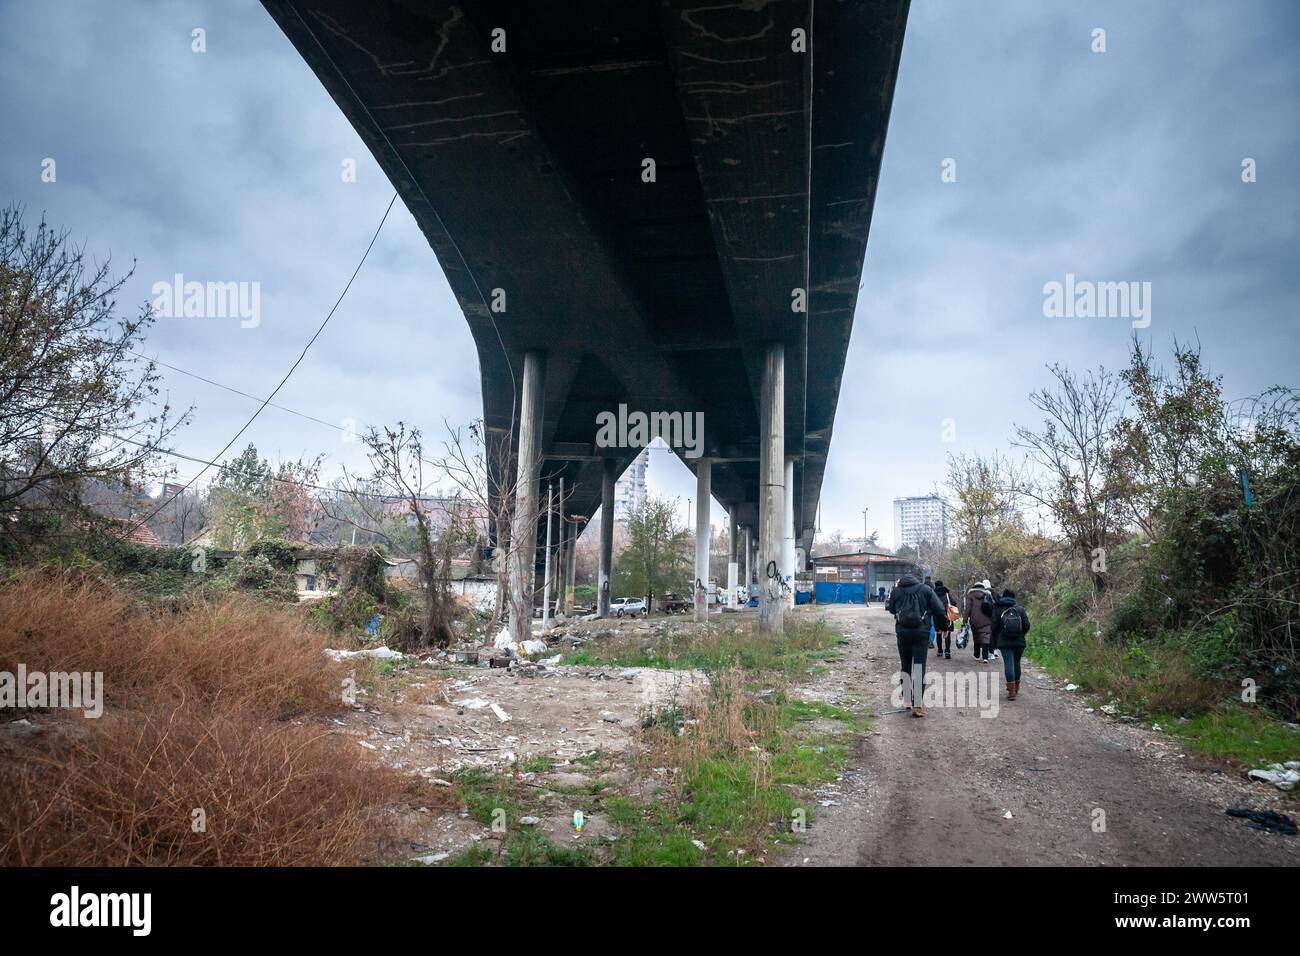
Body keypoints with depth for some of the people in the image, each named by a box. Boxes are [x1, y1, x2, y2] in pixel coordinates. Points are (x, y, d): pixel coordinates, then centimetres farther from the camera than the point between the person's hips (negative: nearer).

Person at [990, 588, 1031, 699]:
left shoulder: (998, 609, 1)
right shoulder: (1019, 608, 4)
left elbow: (994, 627, 0)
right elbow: (1026, 625, 1)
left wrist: (994, 642, 8)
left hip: (1004, 642, -2)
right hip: (1019, 641, 2)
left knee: (1008, 664, -5)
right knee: (1016, 662, 16)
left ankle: (1011, 690, -13)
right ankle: (1016, 687, 29)